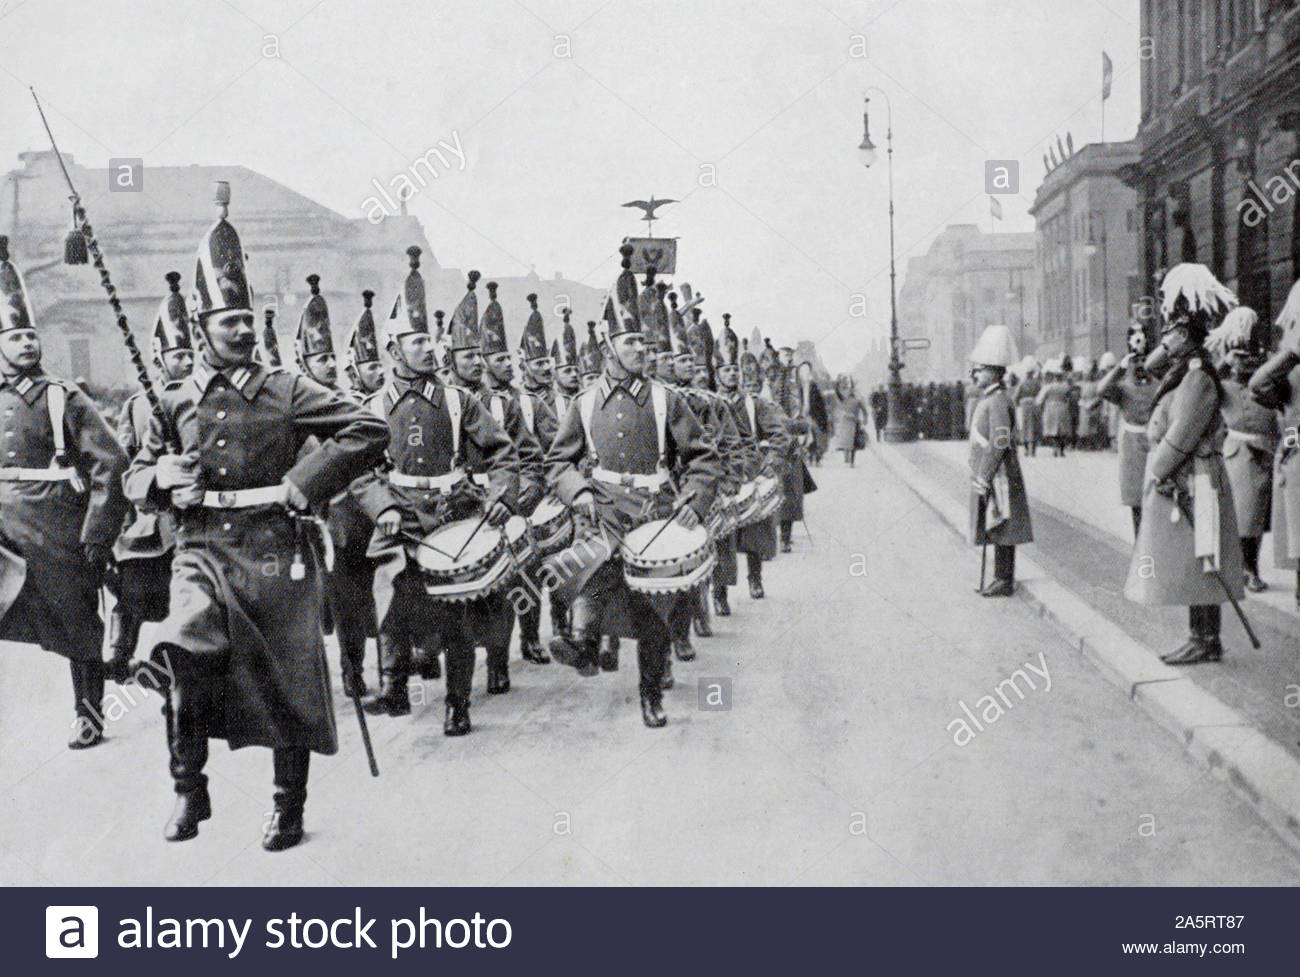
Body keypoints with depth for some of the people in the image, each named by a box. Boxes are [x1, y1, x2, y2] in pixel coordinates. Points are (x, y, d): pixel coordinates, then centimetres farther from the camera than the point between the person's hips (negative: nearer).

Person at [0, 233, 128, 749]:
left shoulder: (65, 399, -3)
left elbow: (112, 463, -8)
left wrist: (96, 535, -13)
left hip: (57, 531, -3)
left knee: (79, 626, 7)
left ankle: (88, 714, 22)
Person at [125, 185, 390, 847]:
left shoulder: (287, 392, 0)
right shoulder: (176, 403, 9)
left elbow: (369, 431, -5)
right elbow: (135, 479, 18)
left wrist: (304, 484, -10)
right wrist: (165, 475, -7)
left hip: (273, 555, -1)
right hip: (202, 552, 1)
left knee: (286, 681, 5)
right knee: (186, 655, -24)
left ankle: (289, 806, 25)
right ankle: (190, 791, -4)